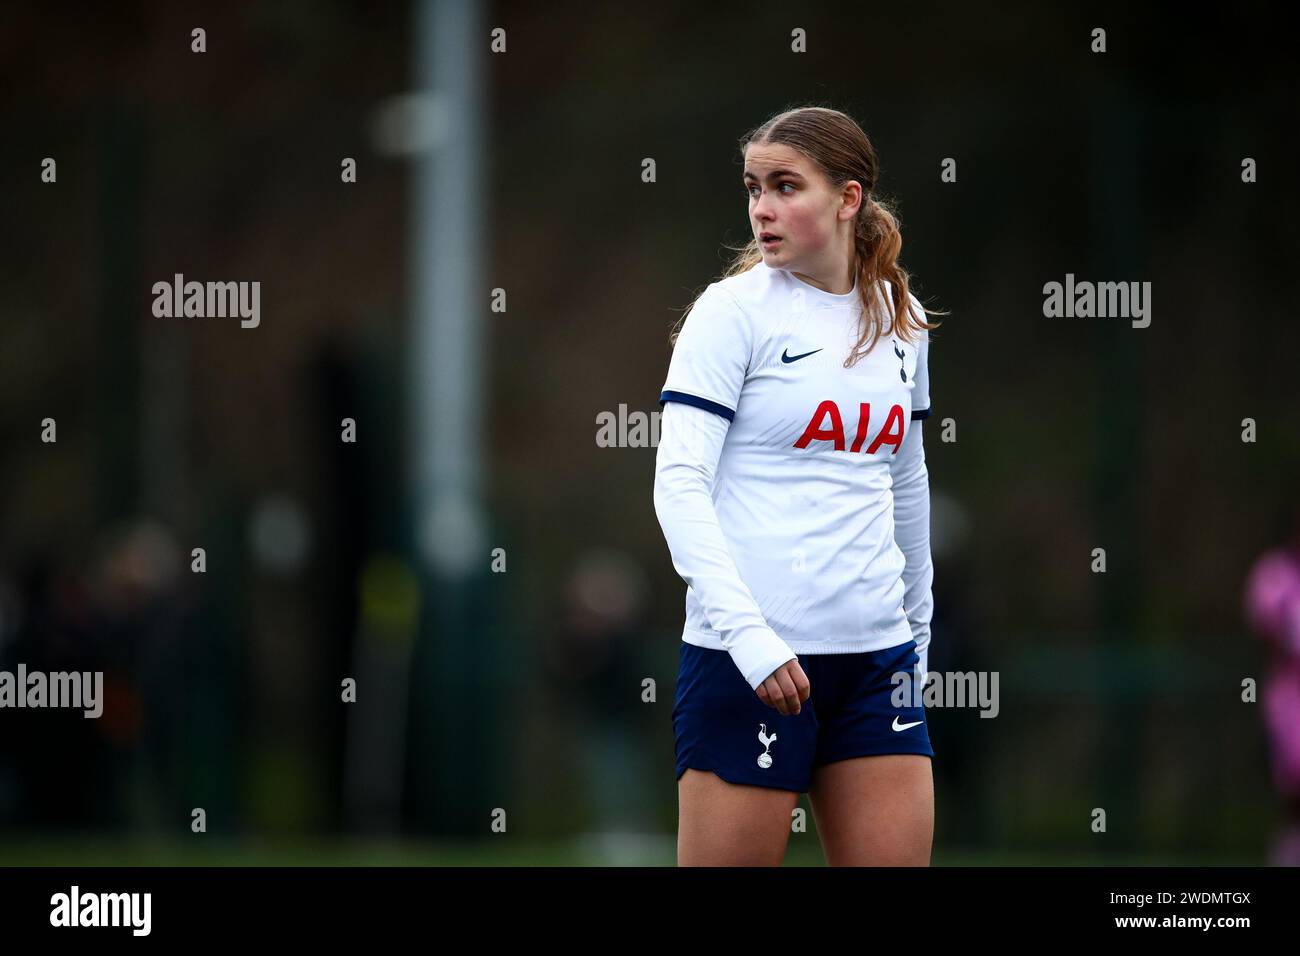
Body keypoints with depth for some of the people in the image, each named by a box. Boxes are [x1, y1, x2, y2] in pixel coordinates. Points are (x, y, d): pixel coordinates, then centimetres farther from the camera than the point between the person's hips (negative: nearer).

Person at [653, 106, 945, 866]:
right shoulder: (734, 311, -5)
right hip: (749, 656, -5)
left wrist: (918, 625, 24)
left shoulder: (902, 320, 11)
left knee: (898, 854, 0)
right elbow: (678, 483, -12)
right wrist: (746, 632, -21)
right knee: (734, 858, -6)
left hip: (877, 653, 5)